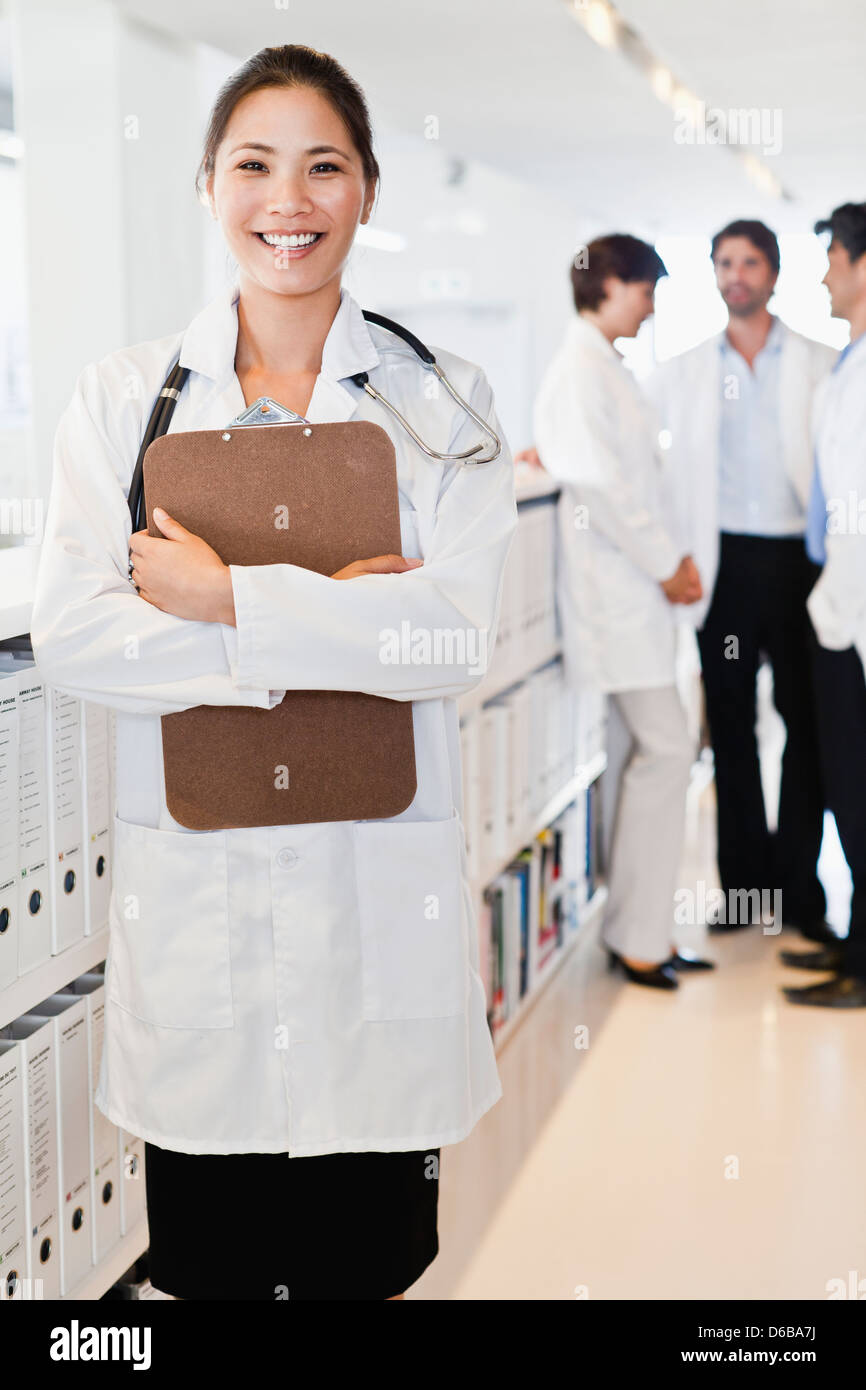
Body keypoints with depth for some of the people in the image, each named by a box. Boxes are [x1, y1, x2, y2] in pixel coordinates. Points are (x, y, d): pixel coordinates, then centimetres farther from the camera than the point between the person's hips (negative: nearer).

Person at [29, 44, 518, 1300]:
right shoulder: (123, 396, 5)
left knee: (368, 1261, 10)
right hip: (187, 884, 1)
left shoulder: (441, 398, 3)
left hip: (379, 883, 0)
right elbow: (66, 634, -7)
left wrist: (229, 598, -14)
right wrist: (332, 627, -14)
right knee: (208, 1263, 11)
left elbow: (461, 631, -10)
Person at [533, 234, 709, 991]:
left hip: (637, 590, 10)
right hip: (617, 593, -10)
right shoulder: (579, 370, -13)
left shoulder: (609, 369, 18)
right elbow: (598, 486, -19)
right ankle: (636, 936, 1)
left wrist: (673, 557, 8)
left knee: (657, 753, 11)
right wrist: (666, 566, -12)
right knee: (666, 751, -8)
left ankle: (645, 928, 19)